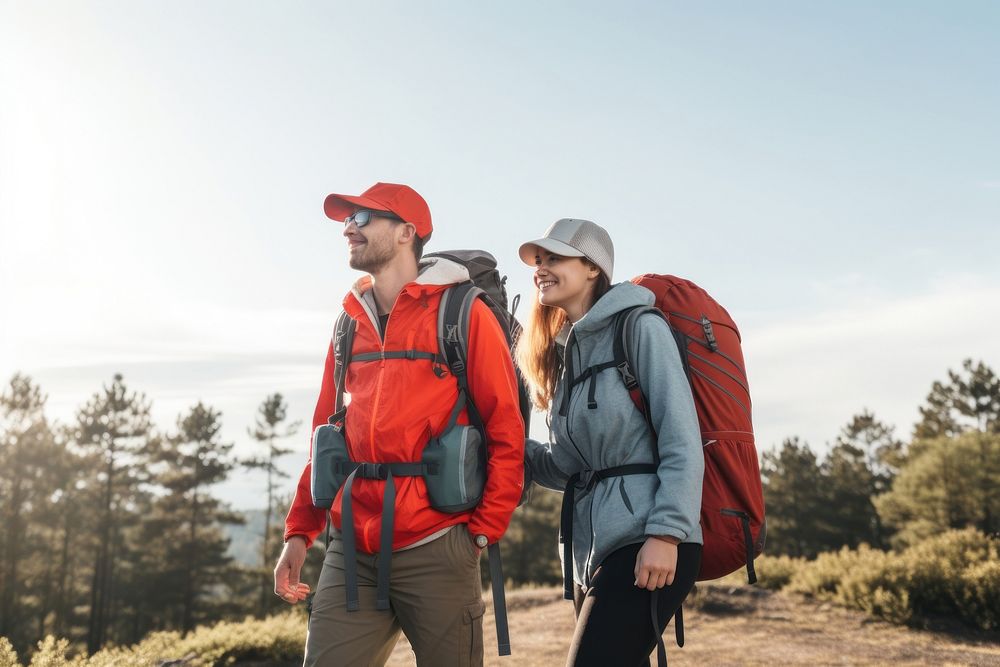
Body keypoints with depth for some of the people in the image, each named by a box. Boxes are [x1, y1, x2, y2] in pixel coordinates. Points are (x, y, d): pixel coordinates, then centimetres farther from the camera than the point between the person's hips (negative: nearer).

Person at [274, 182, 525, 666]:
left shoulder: (464, 313, -1)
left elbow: (506, 431, -4)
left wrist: (483, 530, -8)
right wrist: (300, 532, 9)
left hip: (435, 551, -4)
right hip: (350, 554, 4)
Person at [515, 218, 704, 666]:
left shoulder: (640, 327, -4)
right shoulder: (562, 352, 17)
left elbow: (683, 444, -12)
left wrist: (665, 534, -21)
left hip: (647, 544, -8)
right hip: (590, 548, 8)